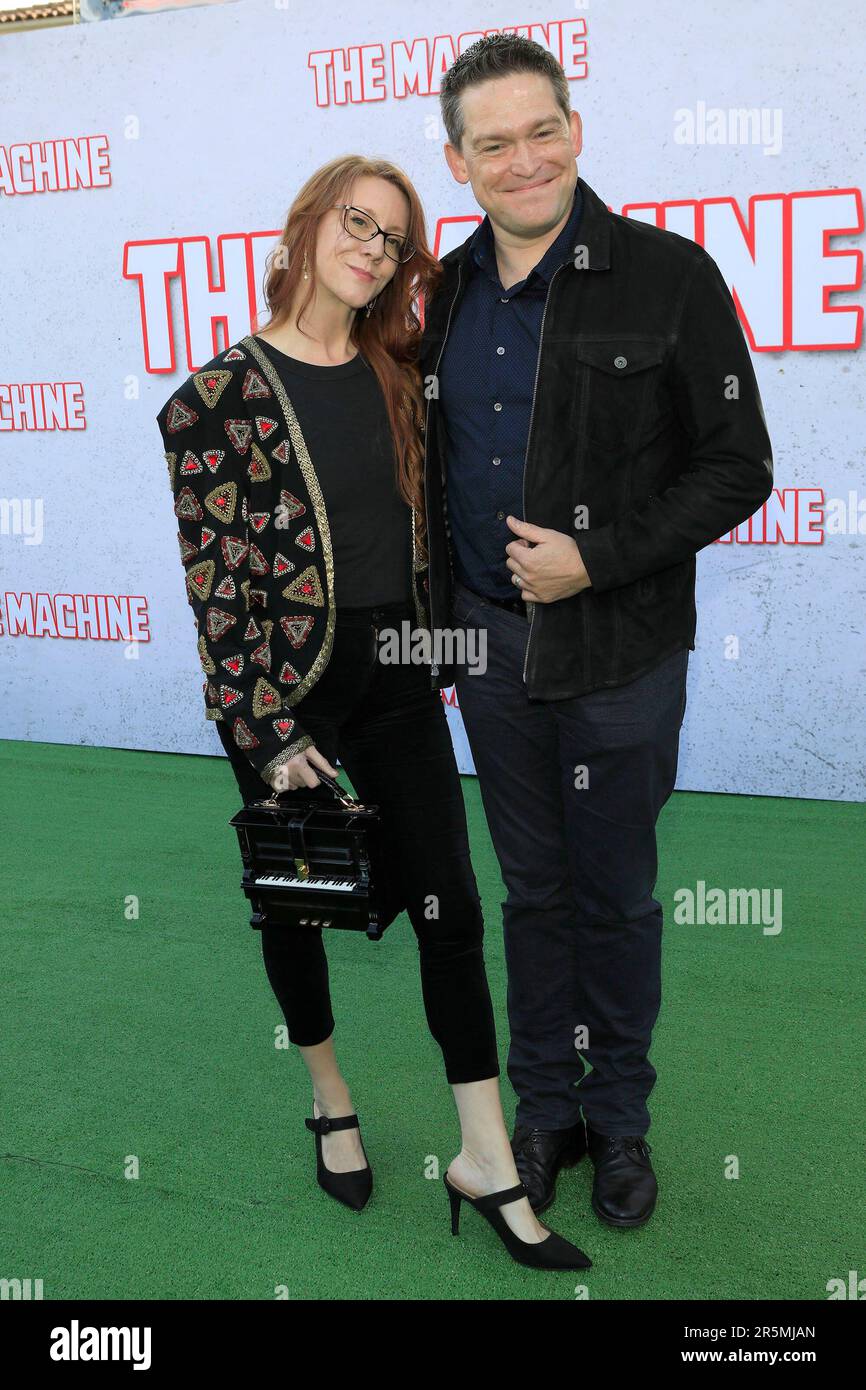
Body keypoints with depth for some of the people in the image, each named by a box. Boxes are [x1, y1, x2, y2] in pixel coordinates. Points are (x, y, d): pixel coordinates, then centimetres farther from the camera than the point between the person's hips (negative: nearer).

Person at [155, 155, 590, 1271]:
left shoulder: (398, 373, 5)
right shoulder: (222, 395, -10)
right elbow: (216, 581, -11)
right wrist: (270, 738, -12)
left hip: (396, 676, 4)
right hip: (284, 691, -4)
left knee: (450, 904, 3)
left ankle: (485, 1159, 15)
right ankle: (329, 1097, 38)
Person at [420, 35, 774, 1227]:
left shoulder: (668, 277, -9)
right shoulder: (448, 293, 7)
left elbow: (737, 470, -9)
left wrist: (595, 559, -18)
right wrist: (437, 627, 13)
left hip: (620, 652, -4)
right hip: (491, 641, 4)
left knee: (616, 896, 10)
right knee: (533, 889, 15)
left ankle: (620, 1118, 31)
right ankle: (543, 1108, 33)